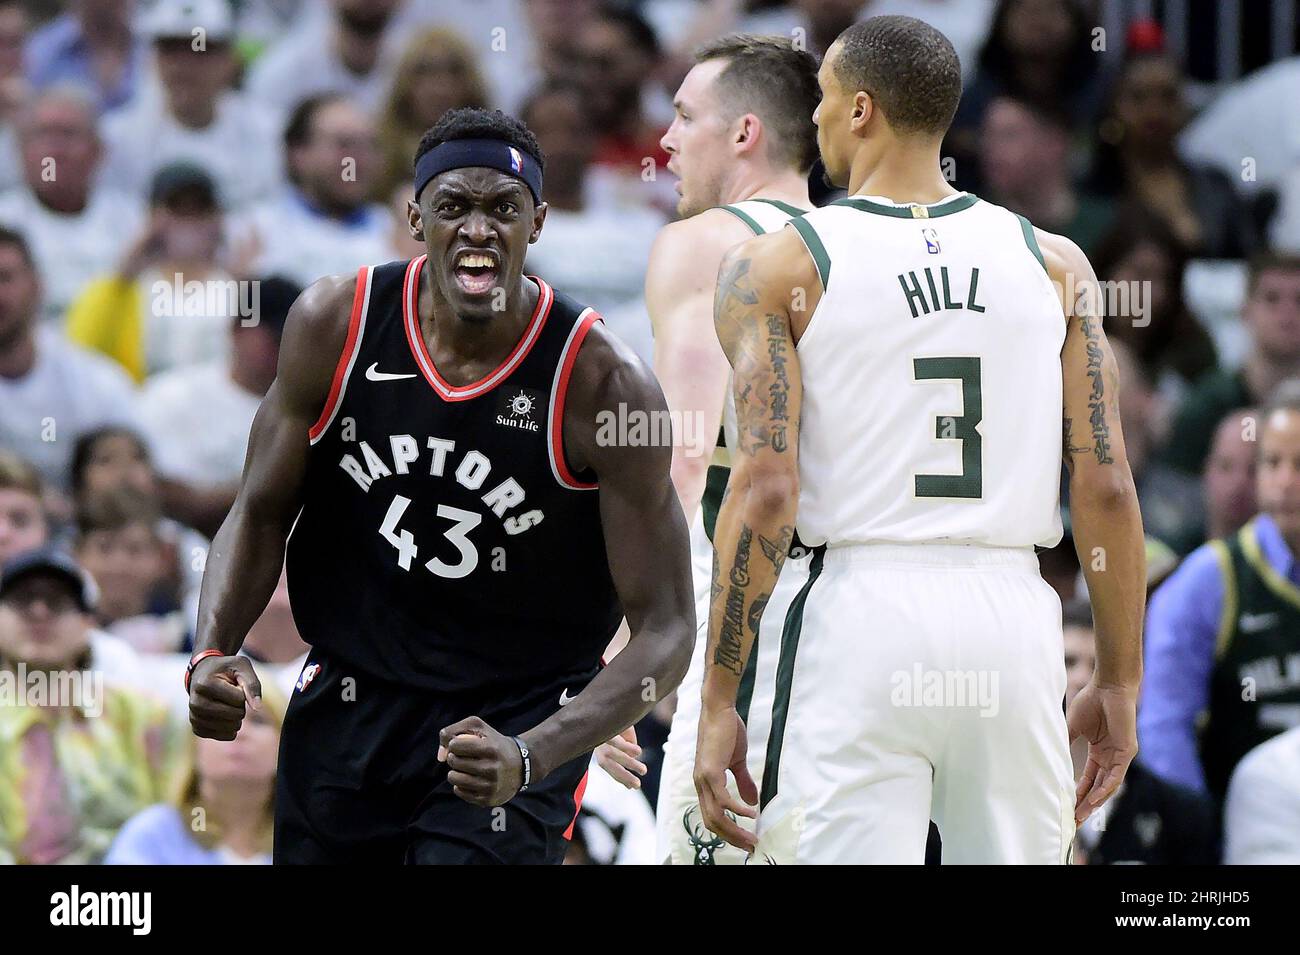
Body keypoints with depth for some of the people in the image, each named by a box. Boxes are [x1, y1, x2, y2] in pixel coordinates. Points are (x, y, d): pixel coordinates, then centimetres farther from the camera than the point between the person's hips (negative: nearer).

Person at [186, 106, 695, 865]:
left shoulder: (604, 386, -18)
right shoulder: (334, 325, -9)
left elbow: (665, 632, -16)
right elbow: (261, 516, 4)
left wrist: (529, 757, -31)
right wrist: (212, 655, -15)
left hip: (517, 723, -4)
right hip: (346, 709, 4)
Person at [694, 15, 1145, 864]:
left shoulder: (775, 268, 1)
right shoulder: (1054, 265, 9)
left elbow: (764, 490, -7)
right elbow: (1106, 485, 4)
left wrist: (718, 705, -5)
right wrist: (1121, 683, 11)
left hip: (863, 609, -2)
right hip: (1015, 615, 3)